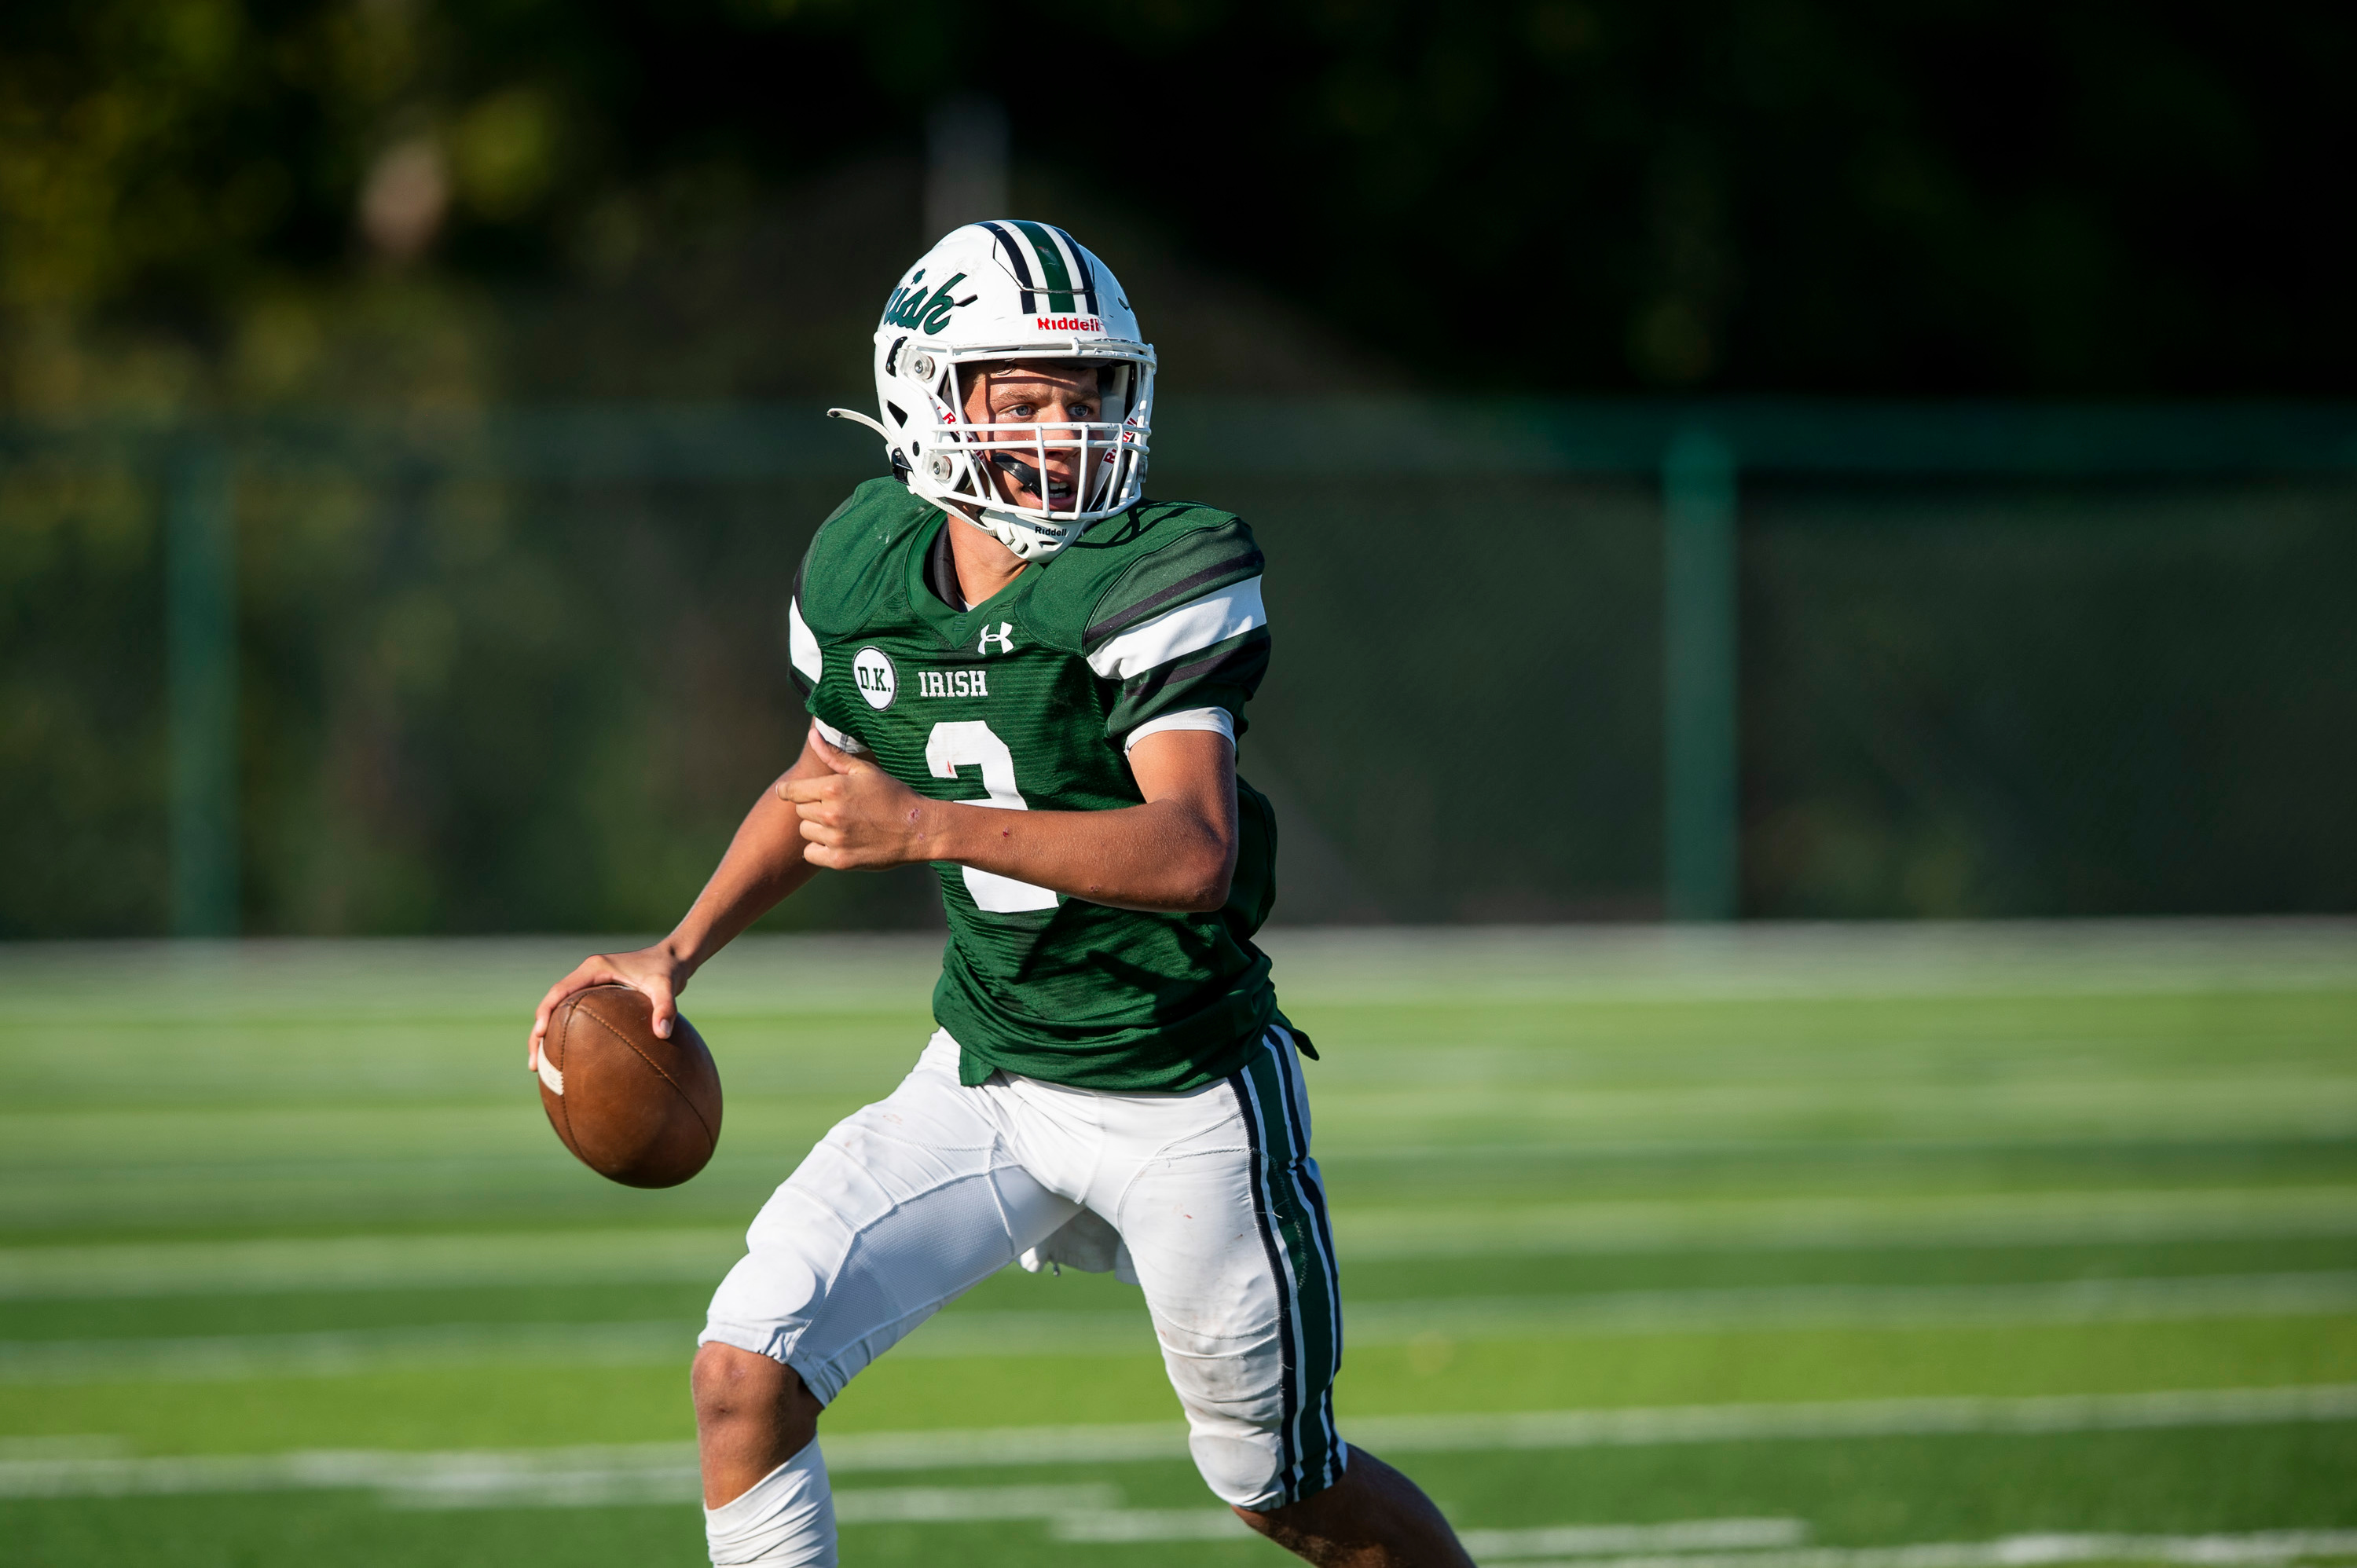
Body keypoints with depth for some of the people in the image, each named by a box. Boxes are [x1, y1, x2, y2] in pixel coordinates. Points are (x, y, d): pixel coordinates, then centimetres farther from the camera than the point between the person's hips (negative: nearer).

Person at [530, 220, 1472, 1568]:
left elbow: (1194, 852, -33)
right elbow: (825, 782, 18)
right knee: (745, 1373, -13)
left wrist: (929, 828, -41)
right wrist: (681, 951, 7)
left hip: (1183, 1100, -4)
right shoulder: (866, 570, -3)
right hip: (984, 1080, 4)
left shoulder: (1157, 580, -21)